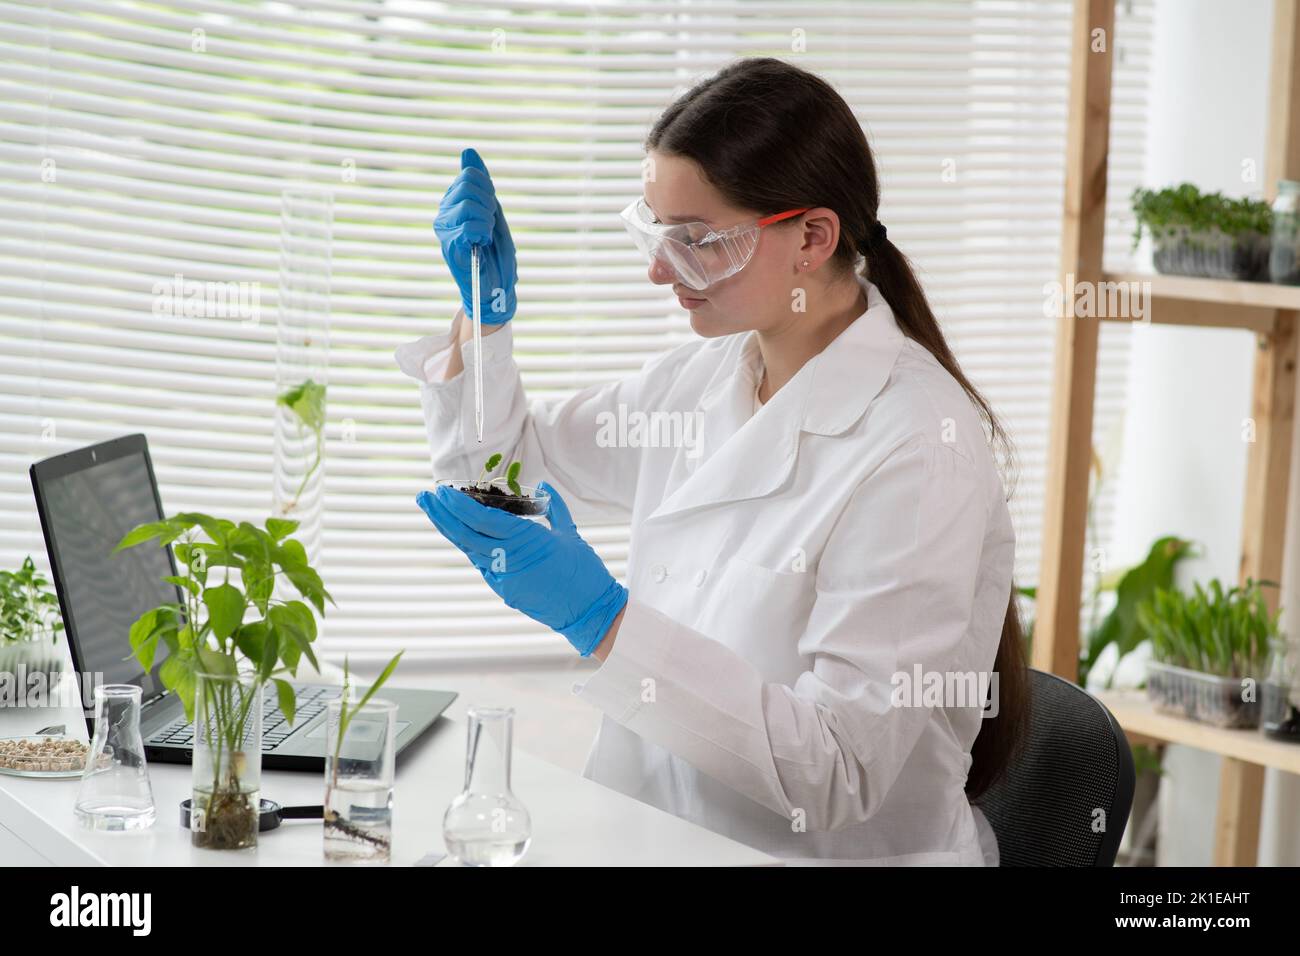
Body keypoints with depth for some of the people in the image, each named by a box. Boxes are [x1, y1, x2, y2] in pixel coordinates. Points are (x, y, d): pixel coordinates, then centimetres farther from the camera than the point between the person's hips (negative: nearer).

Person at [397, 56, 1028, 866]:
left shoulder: (918, 450, -18)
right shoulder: (702, 379, 4)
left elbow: (837, 774, -22)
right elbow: (499, 459, 21)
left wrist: (602, 620, -27)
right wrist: (486, 306, 3)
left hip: (820, 856, -7)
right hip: (654, 832, 7)